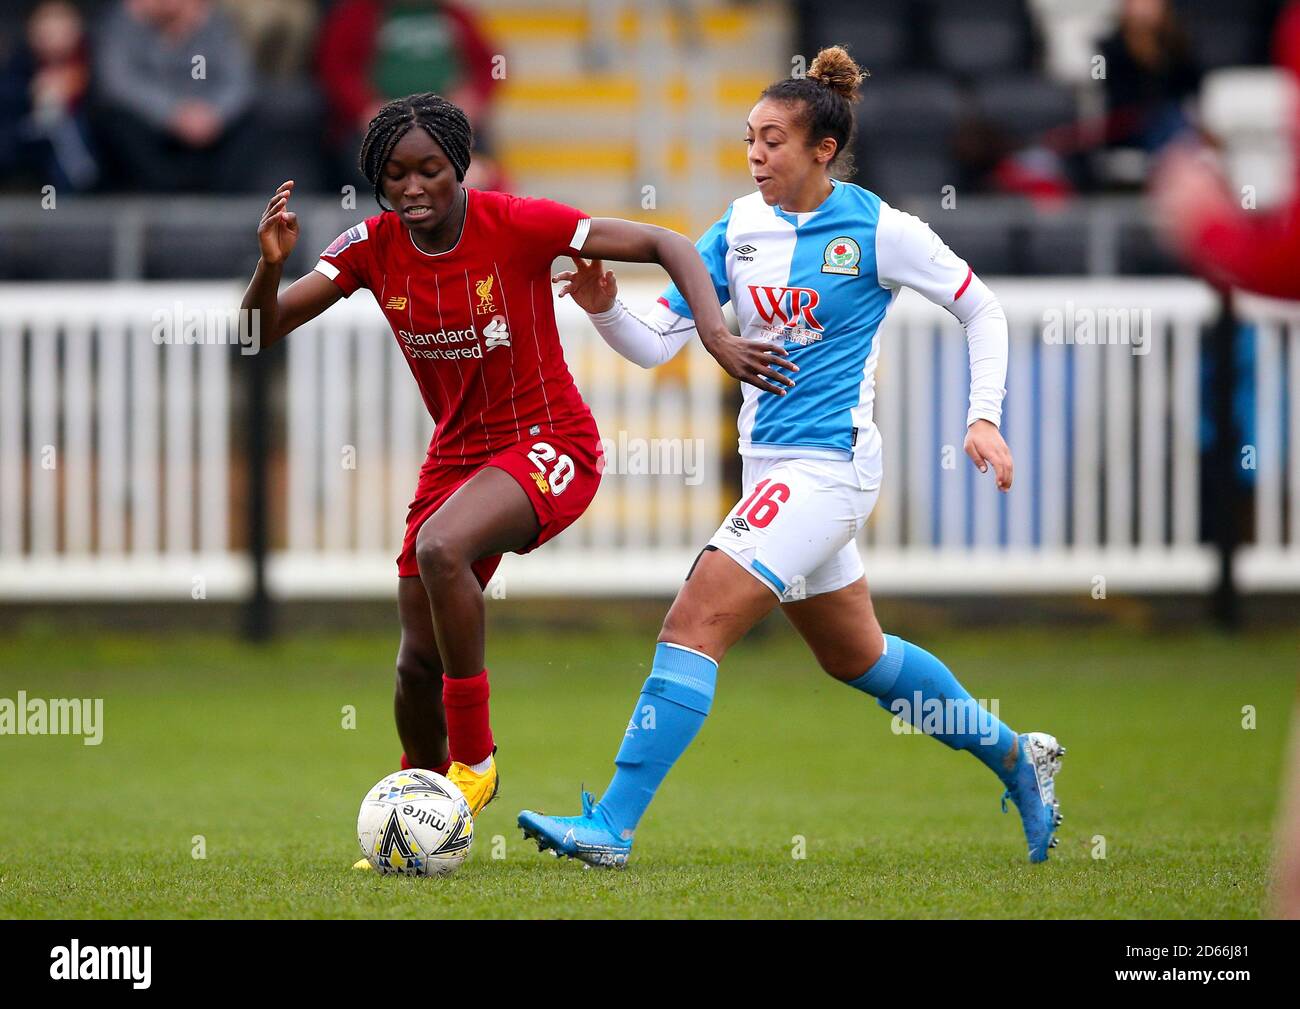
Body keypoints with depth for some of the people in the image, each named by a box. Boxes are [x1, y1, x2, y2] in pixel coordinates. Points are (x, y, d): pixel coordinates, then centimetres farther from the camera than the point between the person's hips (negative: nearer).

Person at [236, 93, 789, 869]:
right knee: (420, 660, 6)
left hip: (552, 445, -5)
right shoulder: (373, 248, -6)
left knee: (439, 547, -33)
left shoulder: (516, 225, -18)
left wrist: (715, 334, -28)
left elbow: (666, 246, -14)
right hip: (458, 453, 5)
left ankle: (475, 755, -17)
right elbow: (263, 333, -6)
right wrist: (271, 264, -26)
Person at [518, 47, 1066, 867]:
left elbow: (982, 311, 1)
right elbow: (655, 343, 4)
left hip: (829, 463, -8)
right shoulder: (741, 227, 5)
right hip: (767, 459, 8)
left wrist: (984, 418, -7)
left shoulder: (876, 230, -11)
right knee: (854, 655, 21)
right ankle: (1018, 760, 40)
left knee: (696, 621, -19)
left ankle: (611, 826, -20)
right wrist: (604, 308, -16)